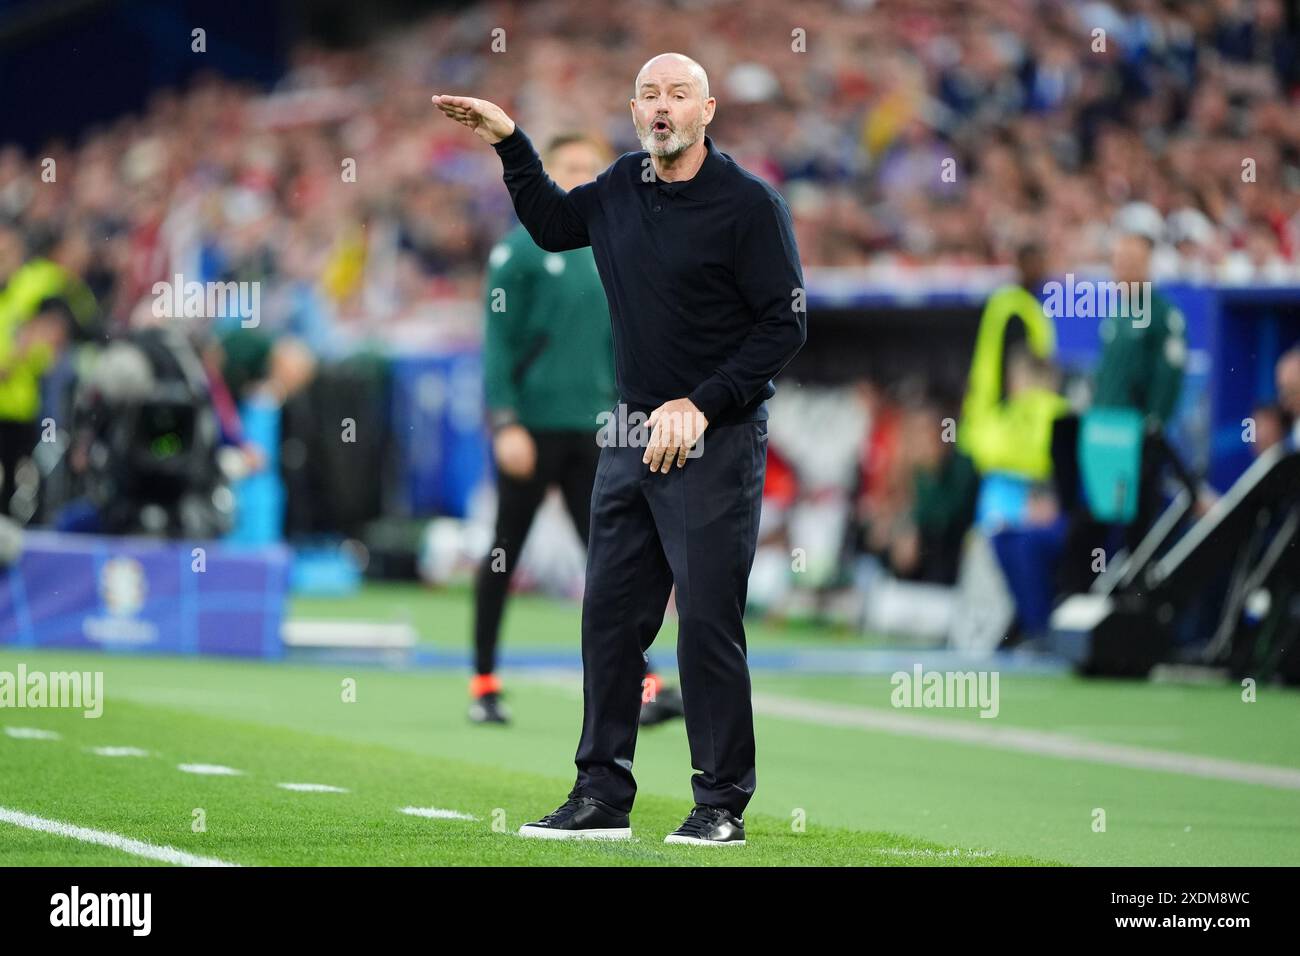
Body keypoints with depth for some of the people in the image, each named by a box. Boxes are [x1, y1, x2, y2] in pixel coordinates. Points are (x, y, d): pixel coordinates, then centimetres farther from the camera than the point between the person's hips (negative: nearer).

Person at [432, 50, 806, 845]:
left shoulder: (749, 203, -10)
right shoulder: (623, 187, 9)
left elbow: (786, 326, -12)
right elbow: (554, 226, 30)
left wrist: (702, 405, -16)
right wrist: (512, 144, 20)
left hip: (716, 441, -7)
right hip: (632, 434, 7)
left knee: (708, 621, -7)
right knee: (611, 614, 8)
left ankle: (723, 806, 1)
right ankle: (602, 796, 16)